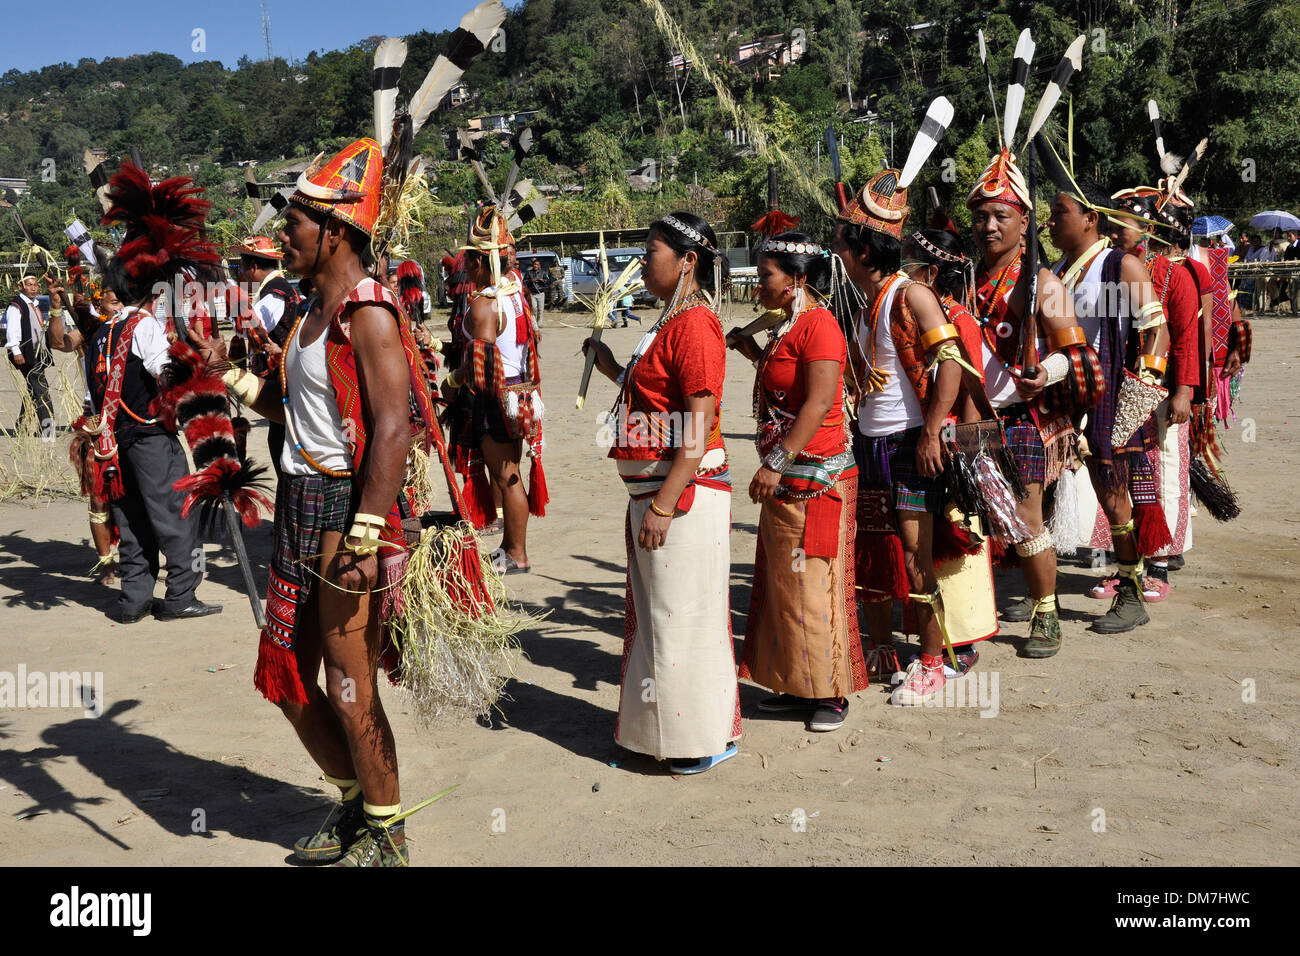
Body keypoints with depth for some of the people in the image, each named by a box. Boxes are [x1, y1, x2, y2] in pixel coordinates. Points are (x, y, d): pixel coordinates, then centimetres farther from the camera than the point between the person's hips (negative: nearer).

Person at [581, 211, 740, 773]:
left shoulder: (695, 324, -15)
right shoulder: (671, 322, 15)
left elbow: (698, 426, -21)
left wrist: (664, 503, -23)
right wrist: (612, 368, 17)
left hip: (684, 493, -10)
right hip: (654, 492, 10)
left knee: (684, 616, 0)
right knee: (656, 613, 17)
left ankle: (705, 740, 15)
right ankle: (661, 730, 31)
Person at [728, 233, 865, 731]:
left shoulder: (818, 324, -14)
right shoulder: (789, 326, 16)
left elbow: (819, 401, -23)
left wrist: (776, 463, -25)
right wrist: (758, 355, 17)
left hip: (815, 477, -10)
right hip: (786, 479, 10)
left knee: (812, 585, -3)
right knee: (784, 583, 14)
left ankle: (831, 694, 9)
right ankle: (799, 686, 25)